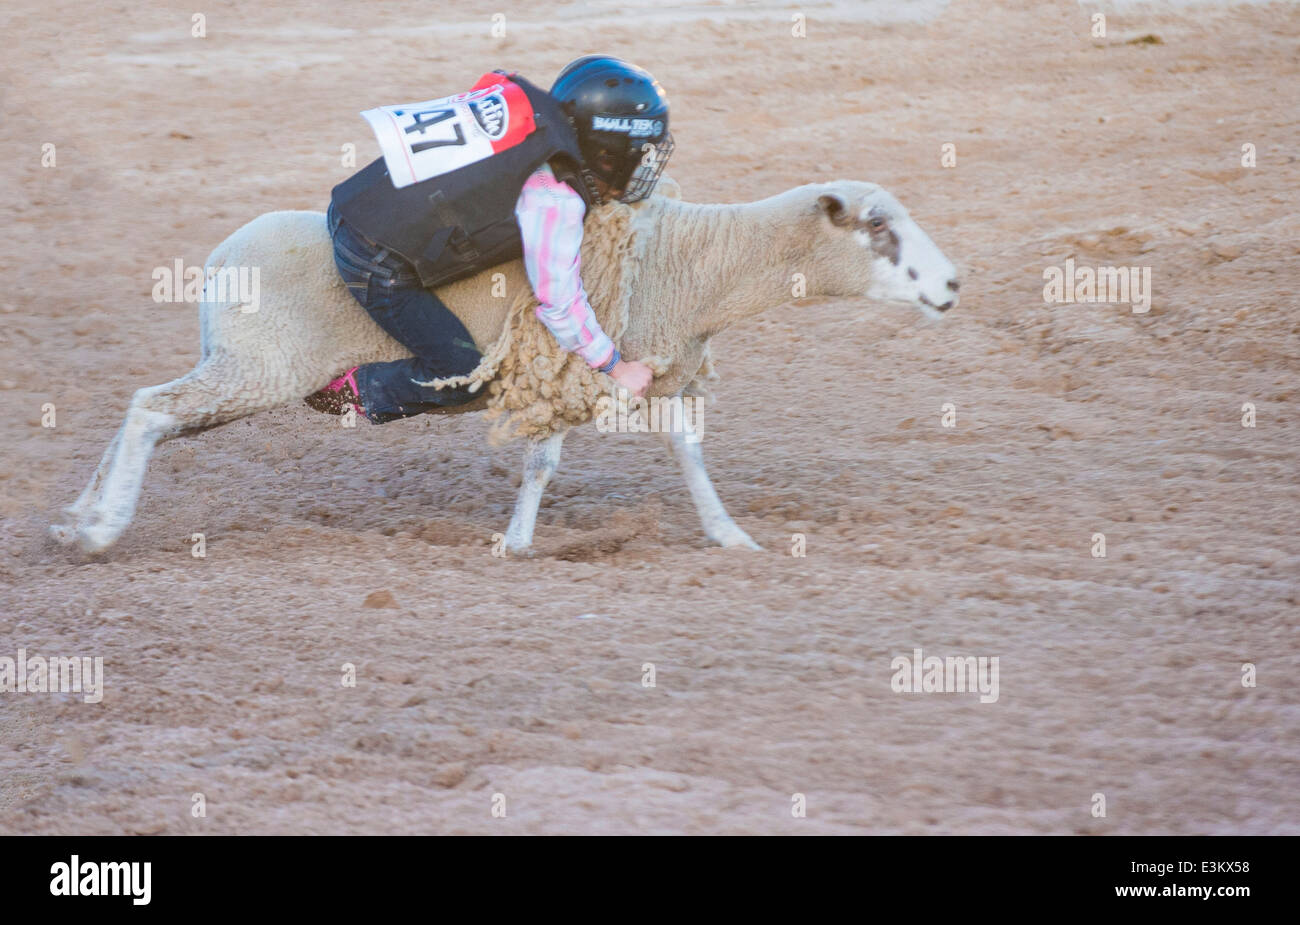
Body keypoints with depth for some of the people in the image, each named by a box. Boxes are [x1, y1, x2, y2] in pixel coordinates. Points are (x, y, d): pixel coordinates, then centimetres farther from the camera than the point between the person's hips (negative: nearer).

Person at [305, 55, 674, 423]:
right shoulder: (554, 199, -18)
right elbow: (560, 303, -13)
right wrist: (616, 368, 0)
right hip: (379, 266, -9)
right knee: (460, 375, -1)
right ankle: (354, 390, 9)